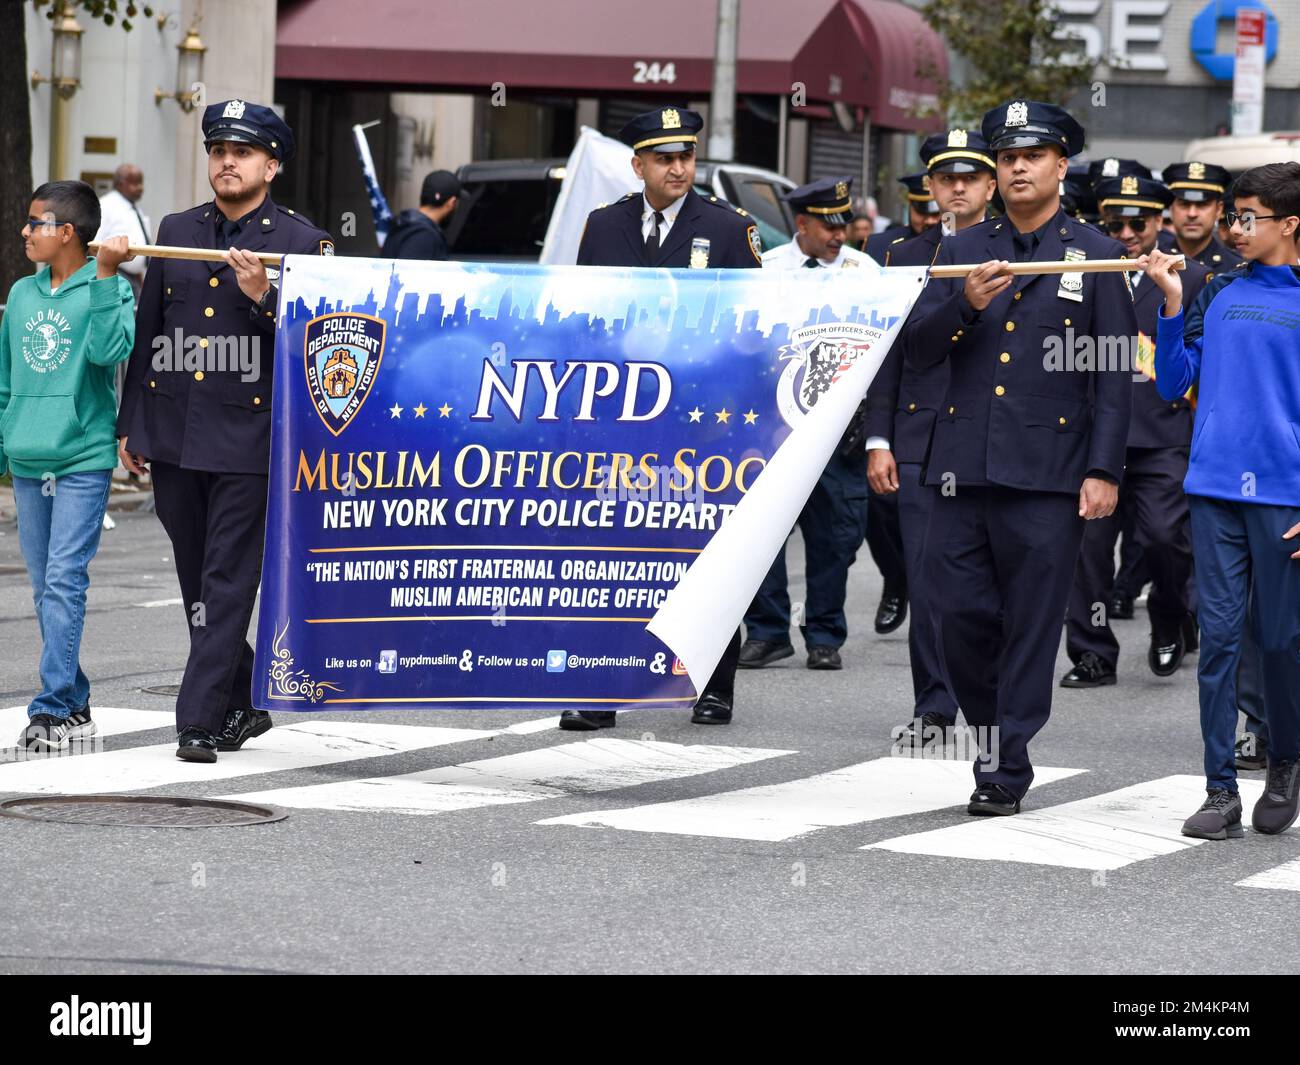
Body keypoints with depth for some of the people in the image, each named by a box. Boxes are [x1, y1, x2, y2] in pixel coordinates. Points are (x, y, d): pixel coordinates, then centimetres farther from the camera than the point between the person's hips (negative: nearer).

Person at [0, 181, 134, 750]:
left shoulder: (108, 289, -3)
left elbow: (111, 350, -21)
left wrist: (105, 276, -22)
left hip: (83, 458, -6)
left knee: (63, 581, -11)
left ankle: (52, 709, -12)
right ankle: (74, 705, 17)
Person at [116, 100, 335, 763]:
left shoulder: (302, 243, -1)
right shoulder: (175, 233, 12)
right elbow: (147, 332, 15)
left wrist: (263, 297, -20)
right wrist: (130, 426, 13)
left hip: (247, 440, -5)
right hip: (172, 435, 5)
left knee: (227, 583, -7)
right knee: (197, 585, 12)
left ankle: (200, 720, -7)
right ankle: (243, 704, 26)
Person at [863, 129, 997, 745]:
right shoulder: (906, 258, 12)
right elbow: (888, 355, 11)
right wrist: (879, 441, 4)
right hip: (920, 440, 2)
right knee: (926, 579, 0)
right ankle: (934, 708, 6)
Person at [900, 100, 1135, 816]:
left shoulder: (1095, 257, 4)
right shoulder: (962, 251, 13)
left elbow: (1114, 376, 1)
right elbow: (916, 351, 8)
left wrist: (1103, 471, -7)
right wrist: (965, 305, -10)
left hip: (1048, 471, -3)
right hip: (963, 462, 3)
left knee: (1030, 623, -1)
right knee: (960, 613, 0)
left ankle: (1006, 770, 6)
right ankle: (990, 727, 23)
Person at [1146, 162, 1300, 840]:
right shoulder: (1220, 294, 11)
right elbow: (1172, 385, 12)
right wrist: (1172, 304, 1)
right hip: (1214, 488, 3)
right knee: (1219, 636, 1)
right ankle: (1221, 790, 3)